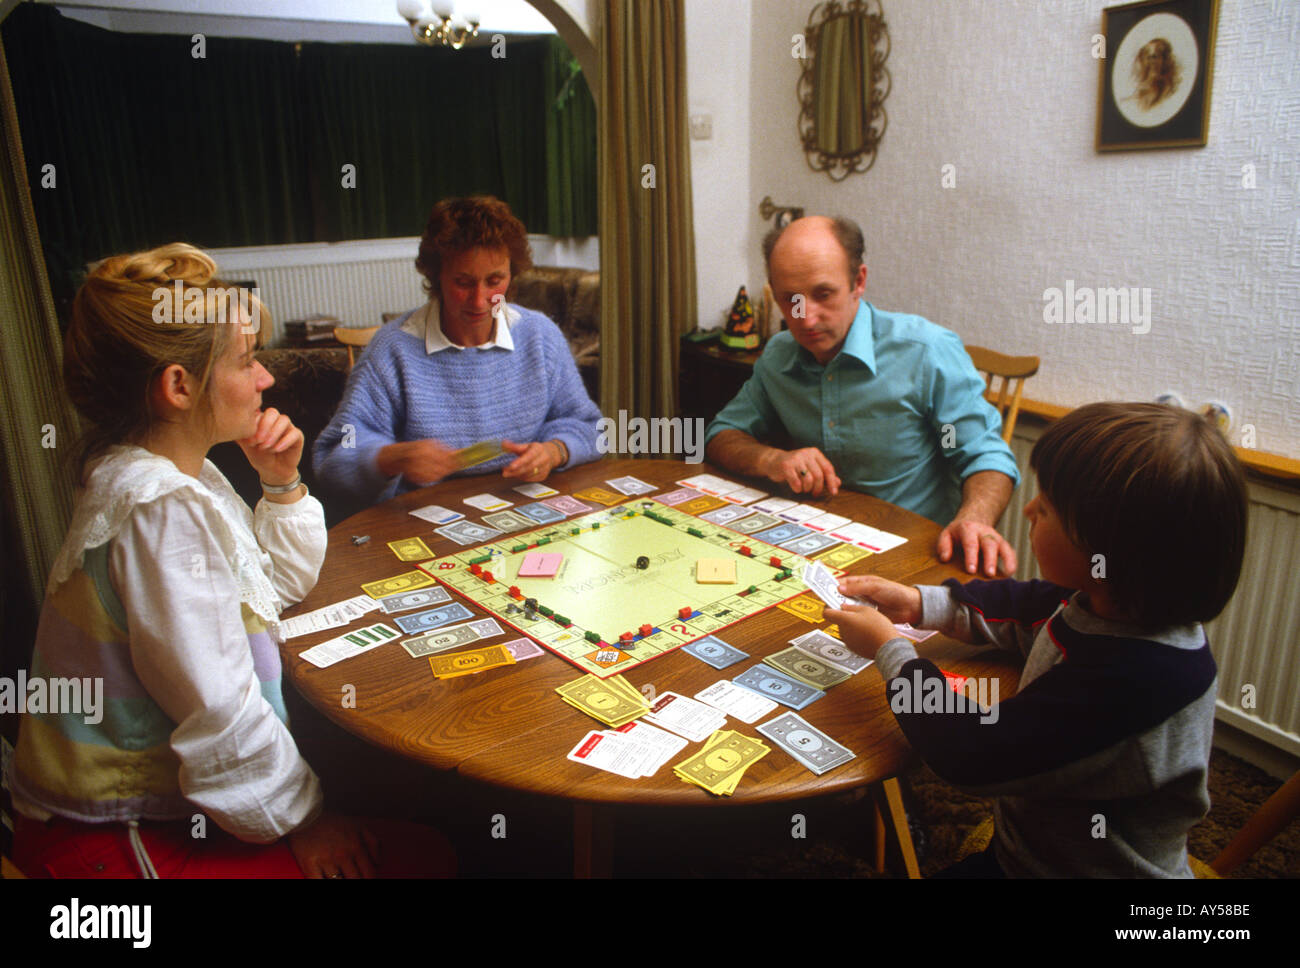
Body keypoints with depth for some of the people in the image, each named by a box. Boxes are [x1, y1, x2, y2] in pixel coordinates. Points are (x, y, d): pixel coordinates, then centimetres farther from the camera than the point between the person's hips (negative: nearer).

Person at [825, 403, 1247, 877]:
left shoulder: (1125, 682, -37)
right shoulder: (1106, 603, -12)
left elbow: (973, 753, -29)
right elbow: (1027, 608, 11)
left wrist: (890, 651, -16)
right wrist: (919, 603, 4)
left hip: (1071, 867, -7)